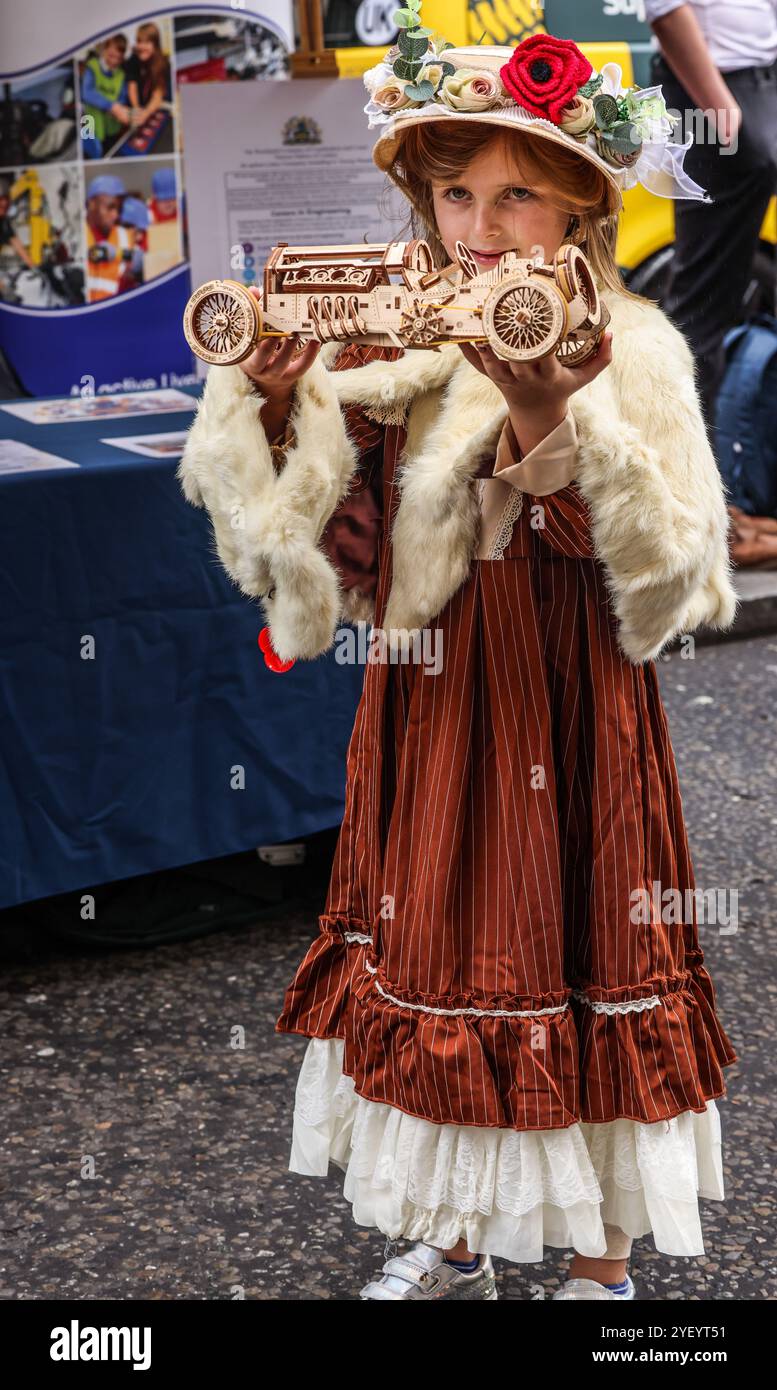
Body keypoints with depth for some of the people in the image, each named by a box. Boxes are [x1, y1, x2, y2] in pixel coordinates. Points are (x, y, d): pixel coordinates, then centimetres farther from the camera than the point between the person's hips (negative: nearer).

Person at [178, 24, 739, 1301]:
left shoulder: (634, 349, -8)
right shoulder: (391, 348, 3)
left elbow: (666, 574, -20)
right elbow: (308, 562, 0)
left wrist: (551, 423, -32)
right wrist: (277, 413, -16)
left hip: (571, 720, -4)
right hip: (425, 716, 4)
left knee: (574, 963, 4)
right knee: (433, 956, 14)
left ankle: (602, 1264, 23)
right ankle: (451, 1241, 34)